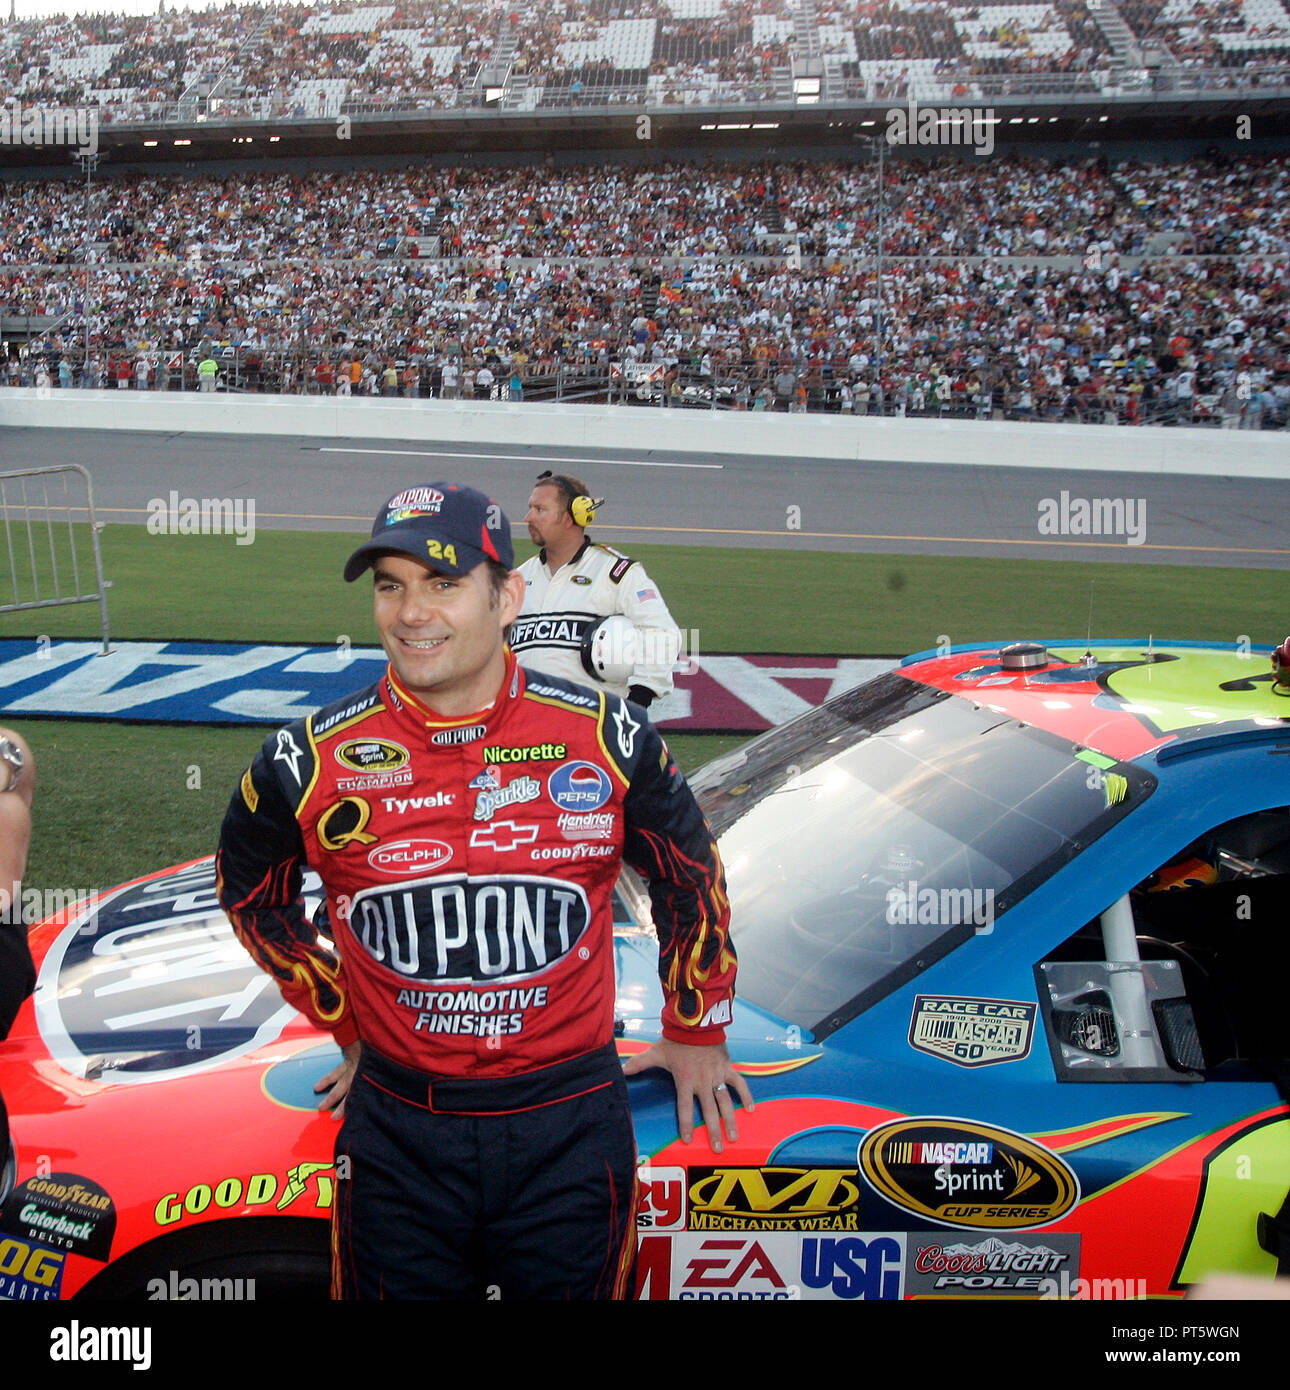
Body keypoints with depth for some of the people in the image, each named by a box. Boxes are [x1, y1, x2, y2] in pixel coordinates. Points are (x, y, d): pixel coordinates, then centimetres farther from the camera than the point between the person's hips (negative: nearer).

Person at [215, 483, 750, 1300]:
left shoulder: (607, 741, -7)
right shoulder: (313, 763, -8)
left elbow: (691, 878, 9)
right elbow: (254, 896, 11)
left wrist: (696, 1031, 17)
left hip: (572, 1133, 0)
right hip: (398, 1138, 0)